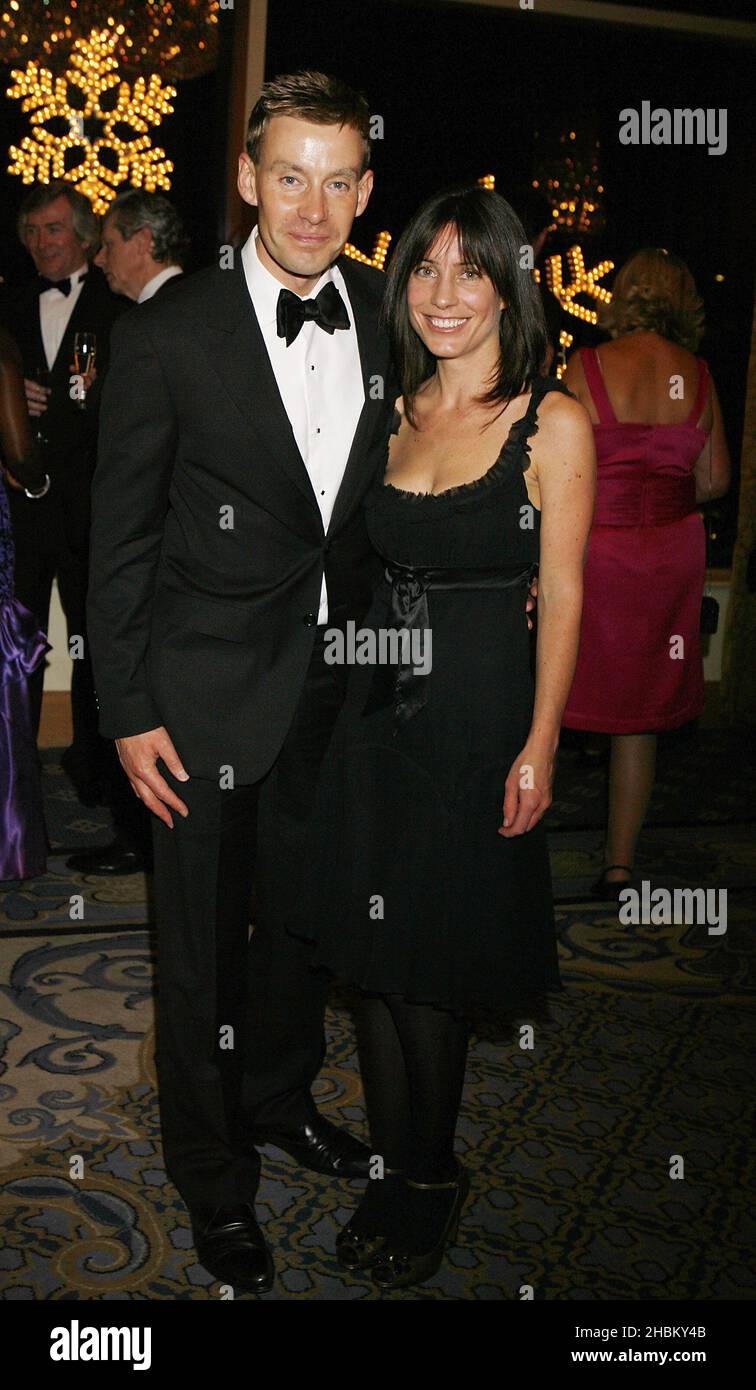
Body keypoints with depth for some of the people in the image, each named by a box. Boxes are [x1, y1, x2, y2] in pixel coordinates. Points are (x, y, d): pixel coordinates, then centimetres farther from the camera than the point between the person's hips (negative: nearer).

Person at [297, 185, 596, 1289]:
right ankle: (398, 1178, 30)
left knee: (429, 974, 4)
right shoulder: (397, 411, 10)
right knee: (370, 958, 11)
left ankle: (430, 1179, 30)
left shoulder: (554, 423, -6)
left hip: (480, 720, -5)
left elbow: (562, 596, -8)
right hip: (379, 704, 6)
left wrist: (539, 746, -12)